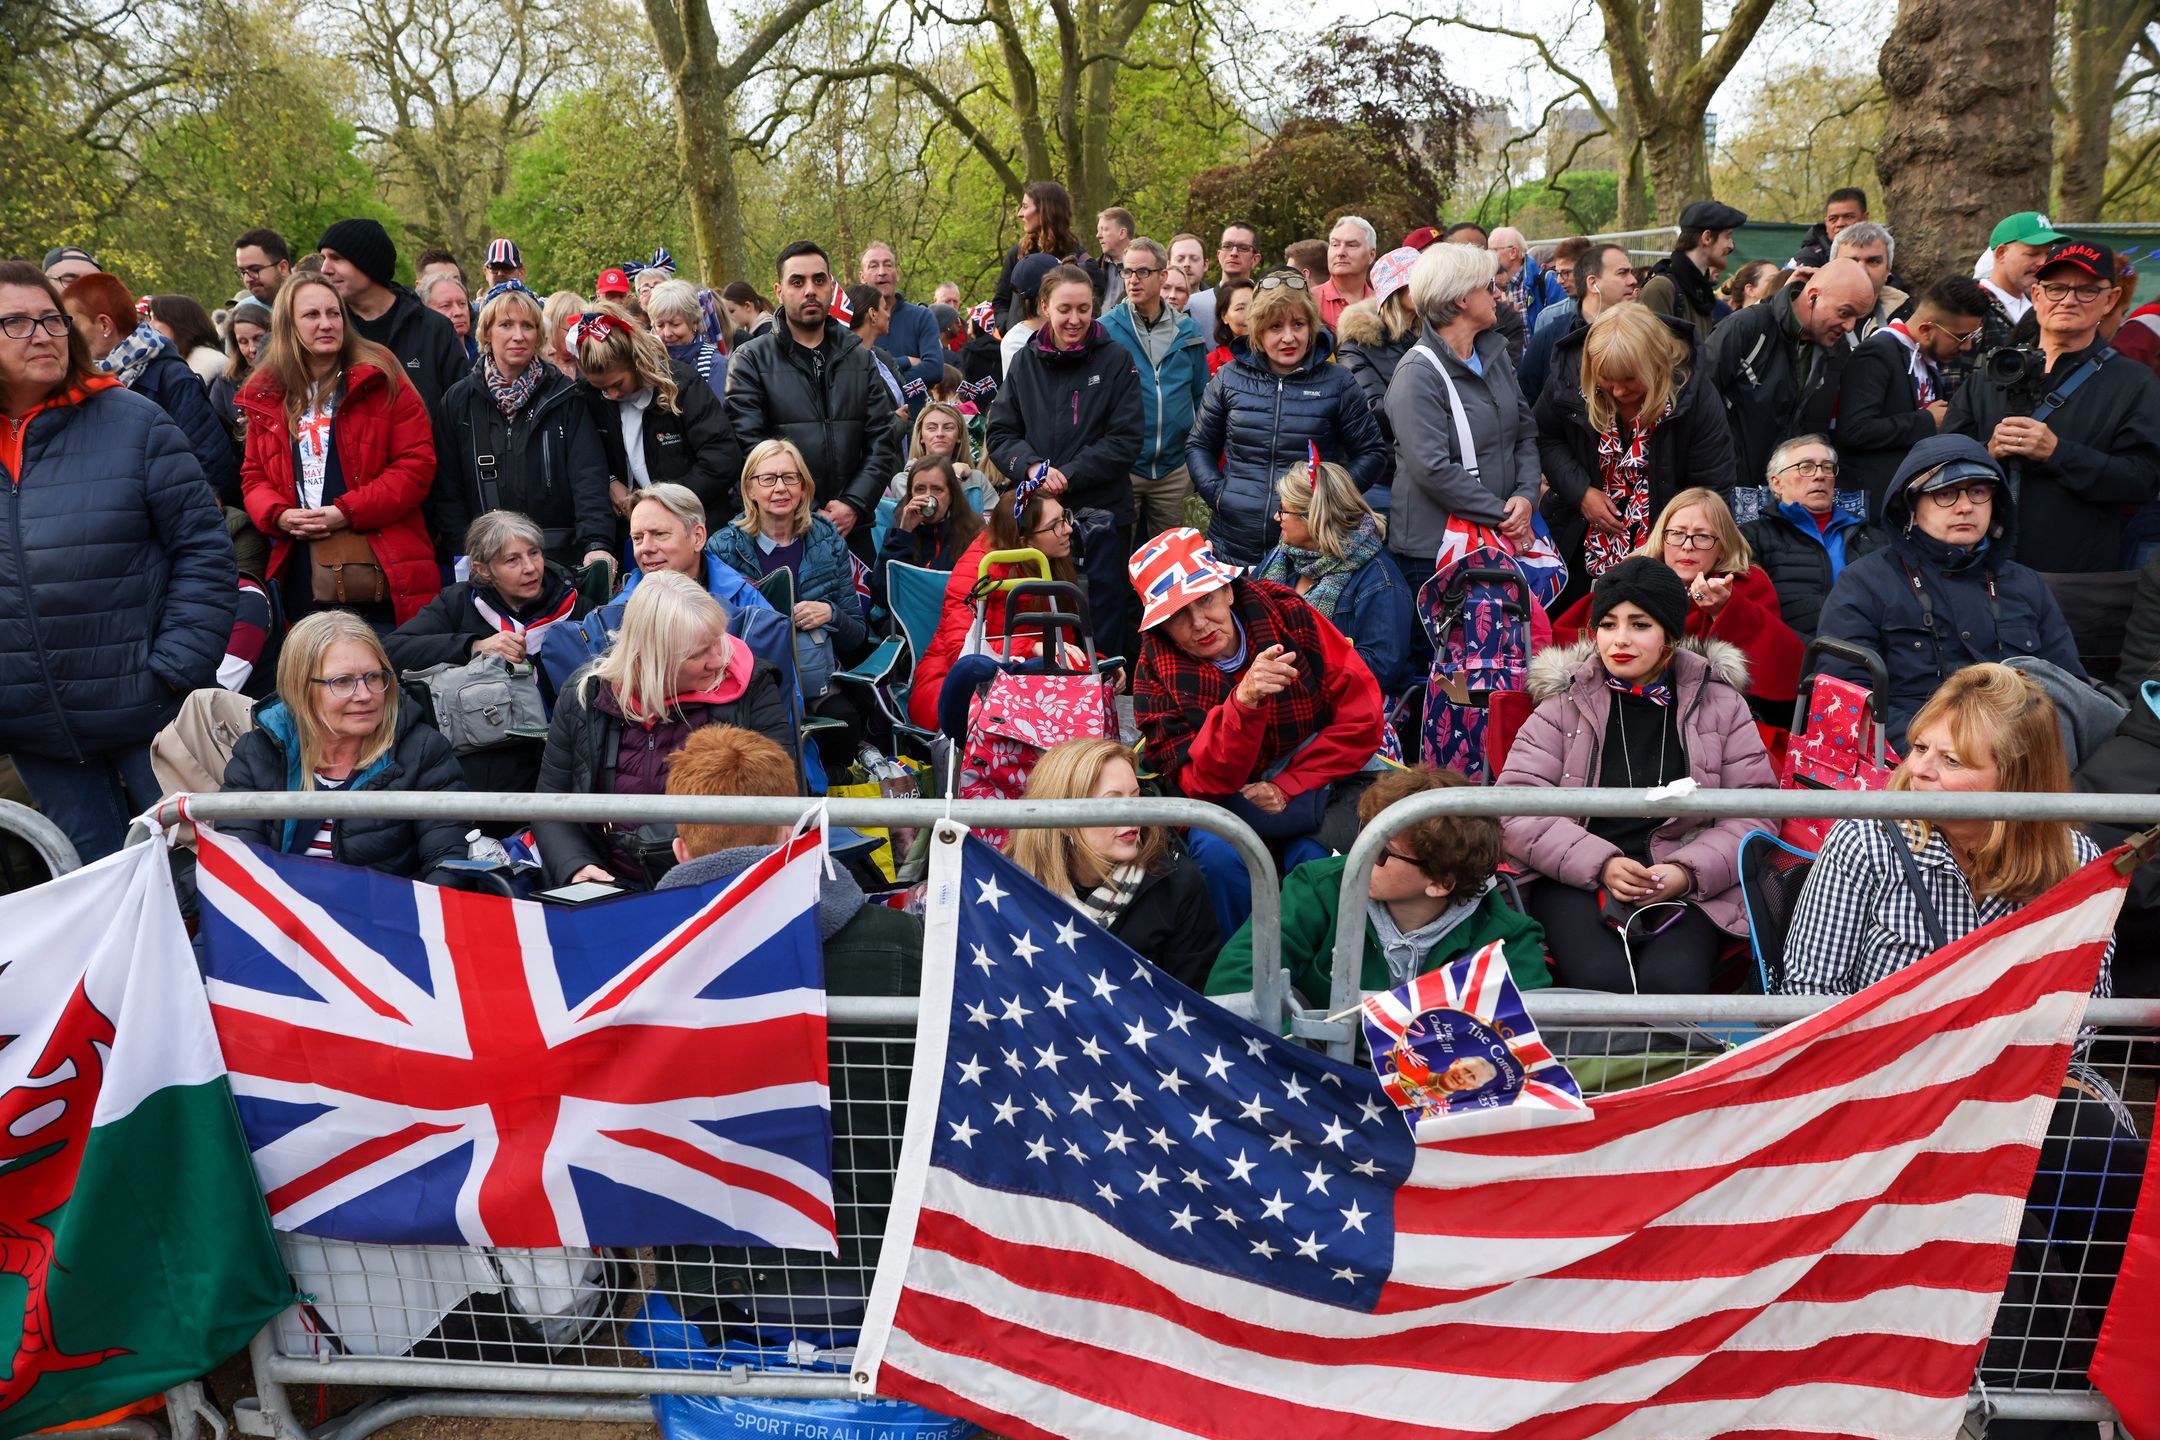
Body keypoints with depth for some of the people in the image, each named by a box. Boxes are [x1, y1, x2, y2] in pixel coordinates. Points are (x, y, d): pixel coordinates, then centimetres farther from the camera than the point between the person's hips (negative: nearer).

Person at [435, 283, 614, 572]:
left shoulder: (565, 396, 2)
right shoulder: (459, 400, 6)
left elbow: (589, 477, -8)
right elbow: (446, 489, 6)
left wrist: (597, 543, -23)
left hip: (561, 557, -1)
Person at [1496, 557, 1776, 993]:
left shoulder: (1720, 705, 11)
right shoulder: (1564, 703, 9)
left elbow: (1755, 812, 6)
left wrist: (1687, 871, -12)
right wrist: (1601, 864, -14)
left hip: (1688, 885, 1)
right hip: (1576, 879, 0)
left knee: (1671, 981, -30)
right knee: (1603, 979, -30)